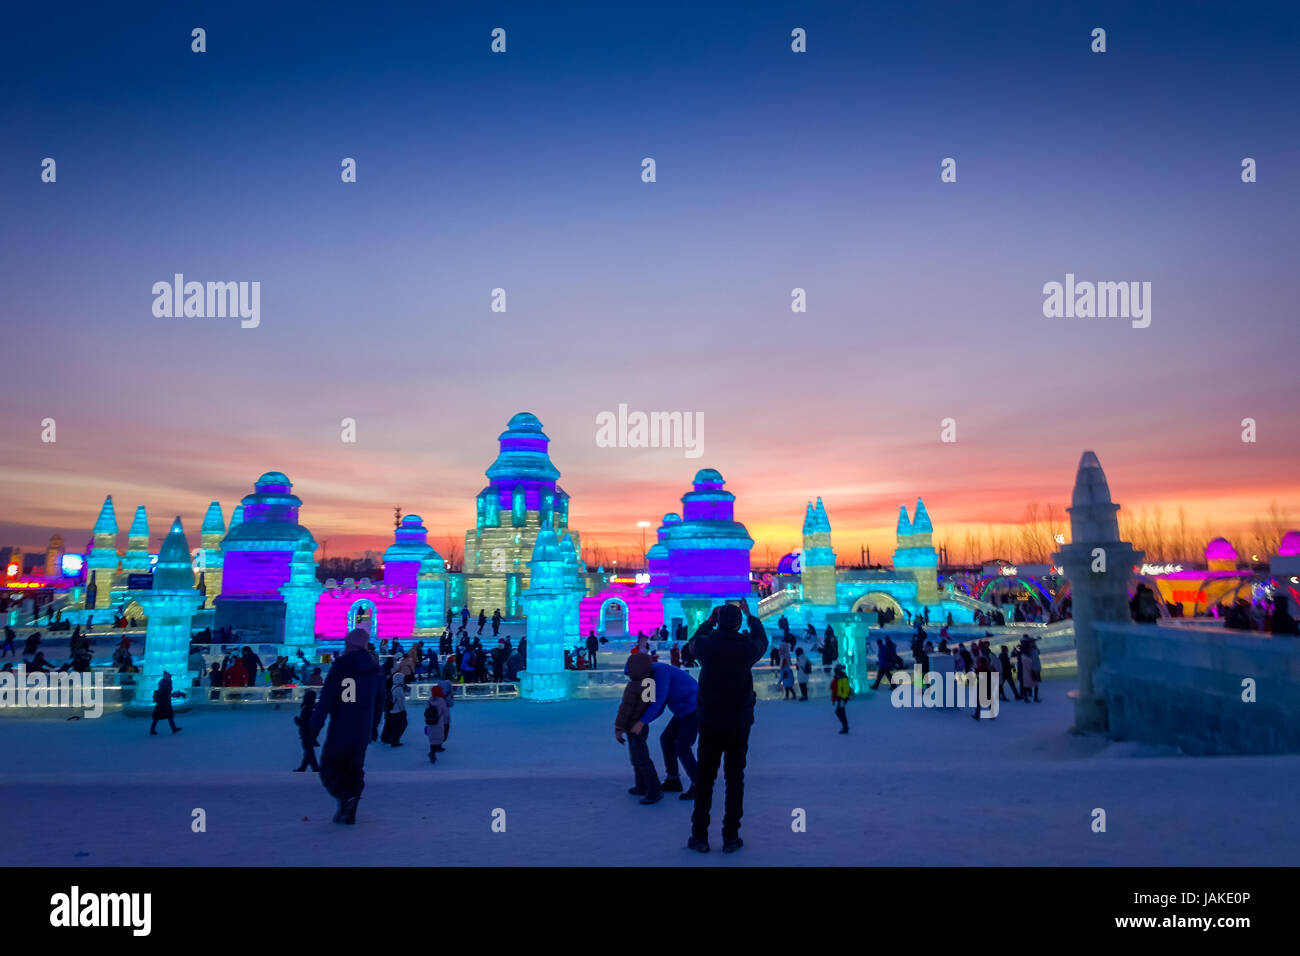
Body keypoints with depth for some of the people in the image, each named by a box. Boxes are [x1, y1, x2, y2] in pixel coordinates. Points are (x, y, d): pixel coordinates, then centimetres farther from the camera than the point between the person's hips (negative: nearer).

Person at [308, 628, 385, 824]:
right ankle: (349, 812, 13)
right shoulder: (374, 670, 7)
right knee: (355, 769, 15)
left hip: (340, 731, -4)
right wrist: (372, 727, 23)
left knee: (329, 766, 7)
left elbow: (325, 699, -12)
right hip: (362, 733, 5)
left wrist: (314, 728, -9)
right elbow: (379, 703, 14)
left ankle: (344, 796, -18)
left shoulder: (340, 666, -9)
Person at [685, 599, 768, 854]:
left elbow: (693, 643, 16)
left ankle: (699, 836, 14)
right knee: (735, 779, 9)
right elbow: (762, 640, 14)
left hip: (709, 723, 1)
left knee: (704, 779, 9)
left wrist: (710, 619, 25)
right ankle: (731, 837, 12)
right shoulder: (747, 647, -10)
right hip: (739, 724, 0)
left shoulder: (705, 644, -10)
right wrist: (750, 615, 26)